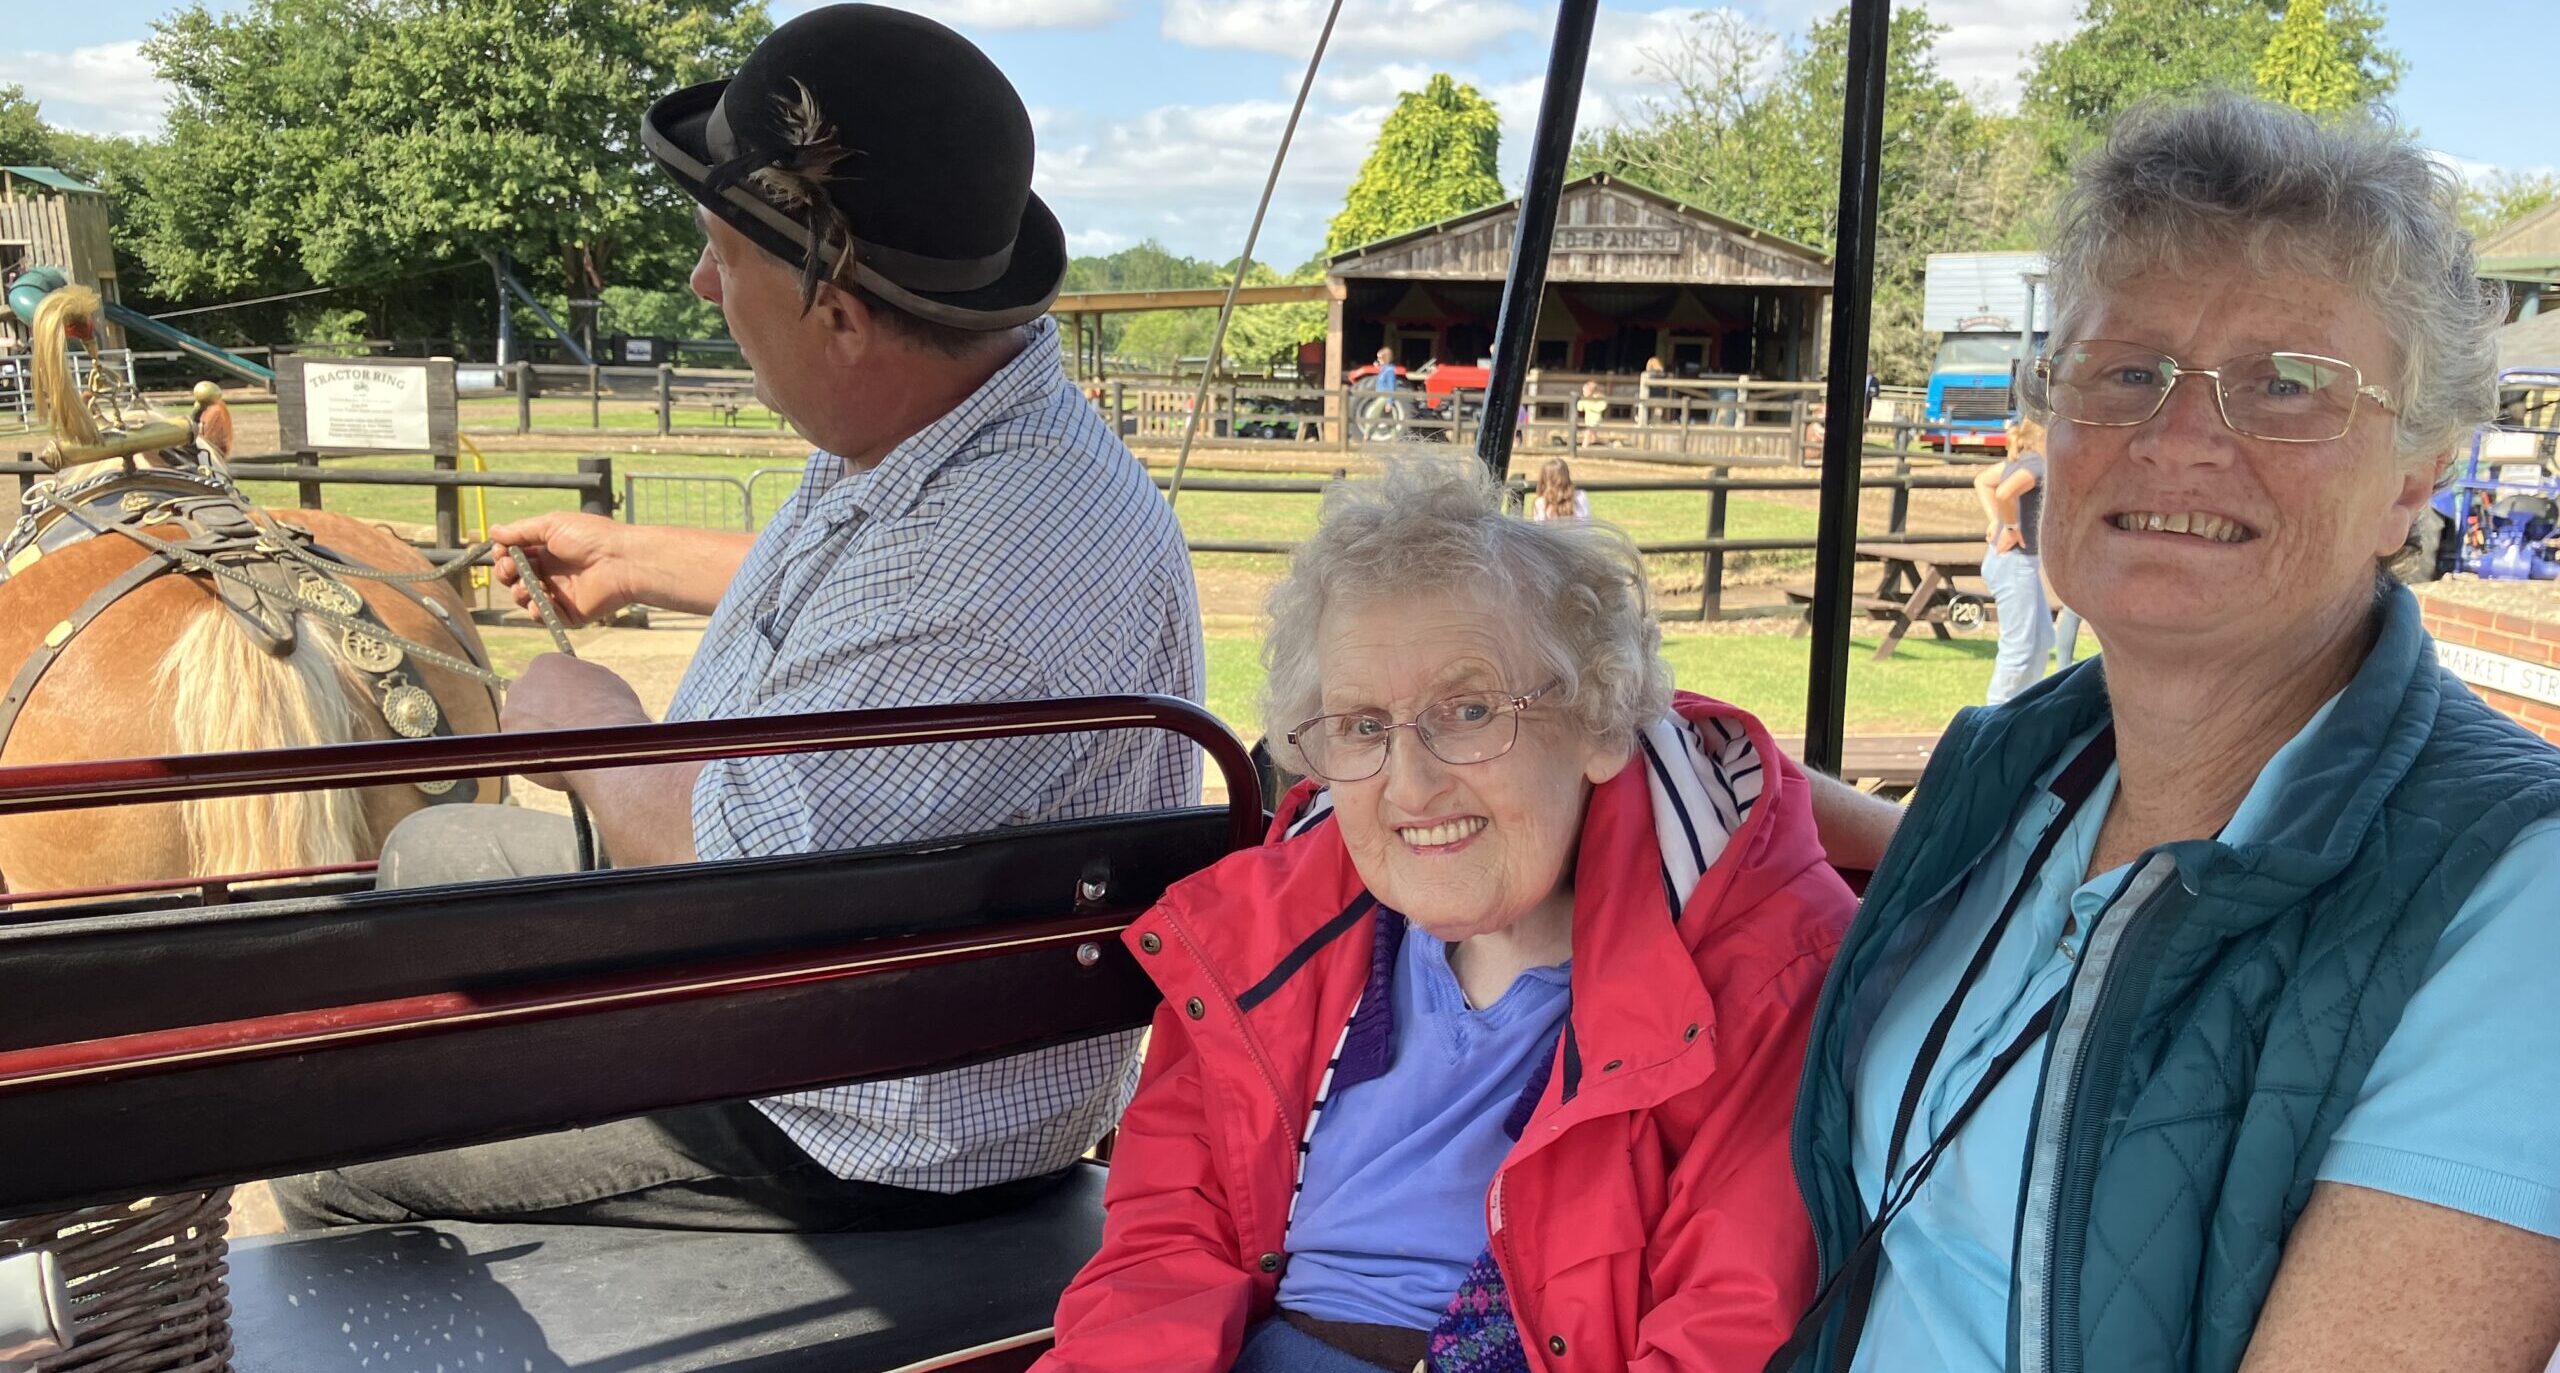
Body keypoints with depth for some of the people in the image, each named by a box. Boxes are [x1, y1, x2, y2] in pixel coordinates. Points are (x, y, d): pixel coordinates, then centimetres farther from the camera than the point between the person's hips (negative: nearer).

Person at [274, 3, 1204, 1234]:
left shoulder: (1013, 554, -38)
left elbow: (738, 865, -34)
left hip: (871, 1148, -10)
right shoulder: (943, 436, -3)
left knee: (331, 1161, -2)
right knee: (433, 854, 23)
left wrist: (585, 727, -14)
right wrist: (638, 560, 29)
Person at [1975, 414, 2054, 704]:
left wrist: (1996, 521, 13)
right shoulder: (2037, 465, -18)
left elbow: (1982, 480, 22)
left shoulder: (2023, 460, 9)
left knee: (2043, 640, 17)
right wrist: (2011, 527, -20)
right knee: (2019, 647, -3)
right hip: (2015, 563, -10)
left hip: (2023, 562, 10)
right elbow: (2004, 493, -36)